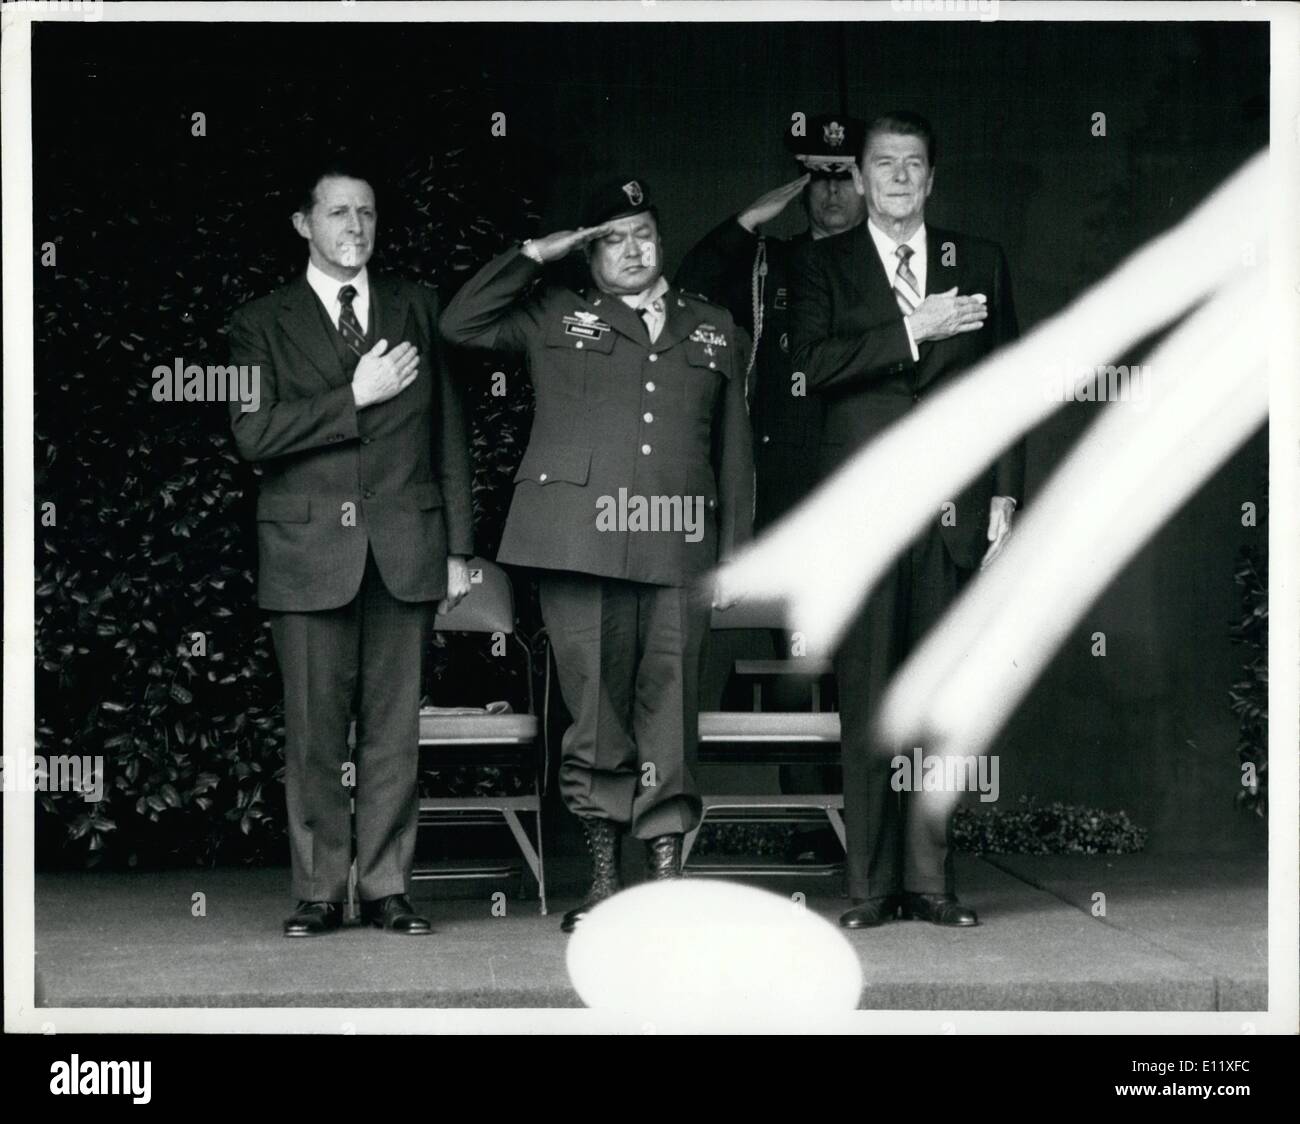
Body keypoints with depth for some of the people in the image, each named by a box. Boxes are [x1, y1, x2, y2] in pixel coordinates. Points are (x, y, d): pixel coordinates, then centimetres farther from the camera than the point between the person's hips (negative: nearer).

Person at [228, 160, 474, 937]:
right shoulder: (264, 324, 7)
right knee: (315, 733, -1)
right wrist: (355, 396, -11)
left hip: (405, 550, 2)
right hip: (310, 552, -1)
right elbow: (254, 434, -7)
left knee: (395, 729, 2)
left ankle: (387, 888, 8)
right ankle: (320, 894, 6)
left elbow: (448, 432, 12)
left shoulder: (415, 309, 14)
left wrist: (458, 548, 8)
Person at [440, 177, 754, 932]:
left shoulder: (714, 330, 20)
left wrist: (734, 551, 11)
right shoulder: (555, 317, 15)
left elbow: (735, 452, 18)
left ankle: (668, 878, 3)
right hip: (582, 542, -1)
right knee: (596, 707, -2)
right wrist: (535, 255, 4)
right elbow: (460, 324, 4)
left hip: (679, 547, 2)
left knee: (670, 707, -1)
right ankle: (604, 878, 5)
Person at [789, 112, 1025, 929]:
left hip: (953, 513, 1)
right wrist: (912, 329, -14)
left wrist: (1005, 501, 6)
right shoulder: (825, 265, 9)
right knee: (867, 701, -3)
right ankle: (872, 885, 1)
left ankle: (931, 882, 6)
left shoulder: (980, 264, 14)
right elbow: (817, 365, -8)